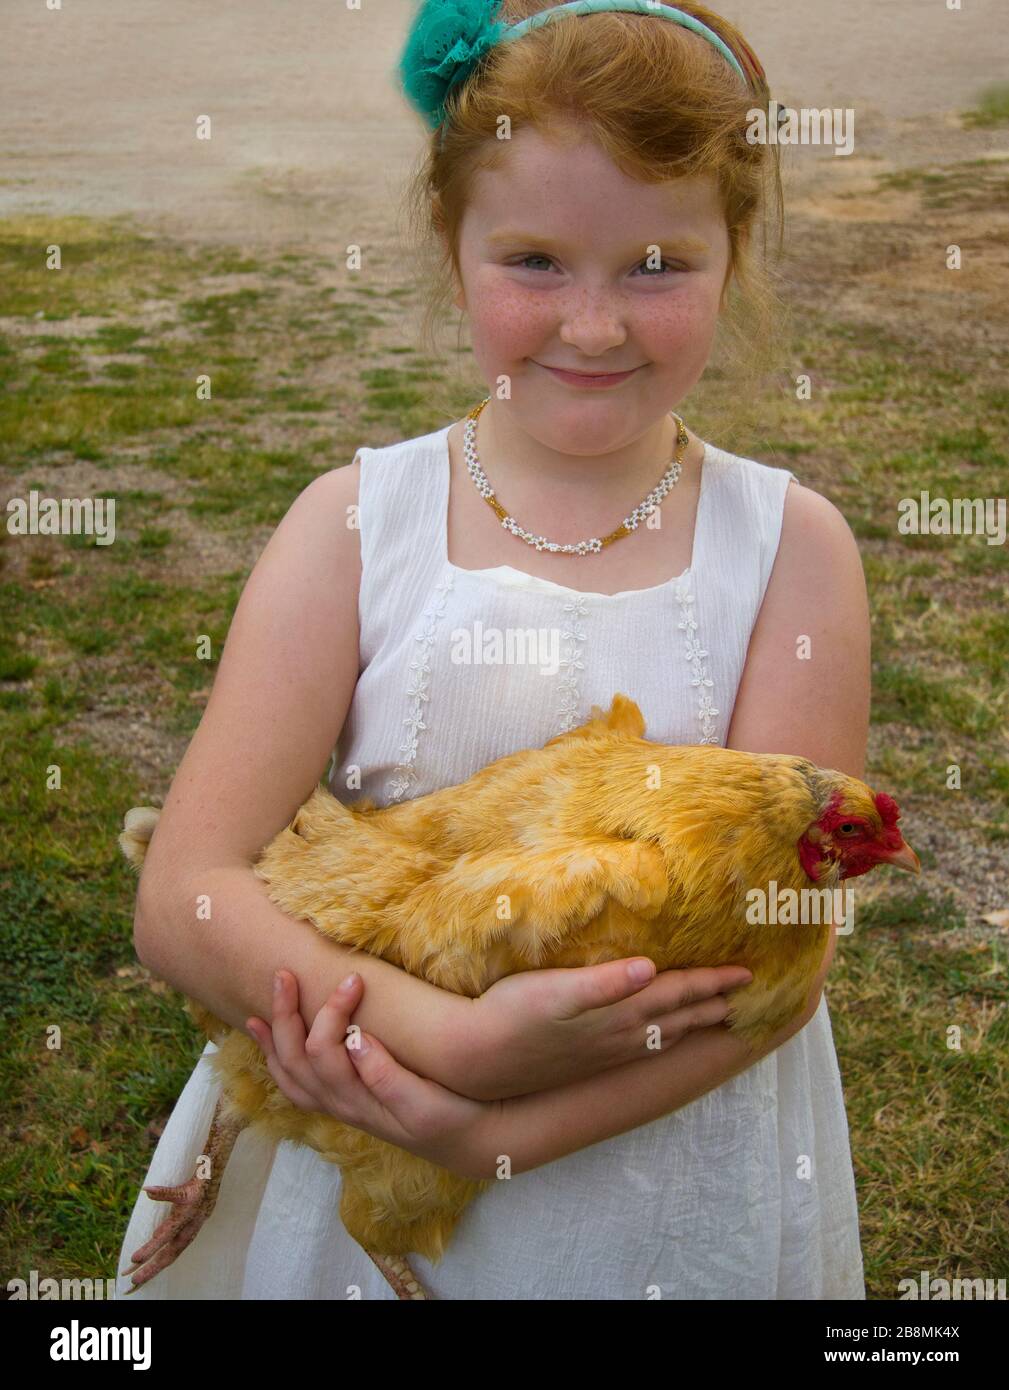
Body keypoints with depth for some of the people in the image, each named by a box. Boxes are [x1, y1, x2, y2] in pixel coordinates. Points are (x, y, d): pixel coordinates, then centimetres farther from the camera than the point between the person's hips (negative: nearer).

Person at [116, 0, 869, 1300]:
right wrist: (454, 1039, -28)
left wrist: (492, 1129, -24)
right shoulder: (354, 521, -9)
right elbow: (185, 898, -14)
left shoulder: (788, 544, -9)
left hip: (680, 1201, 0)